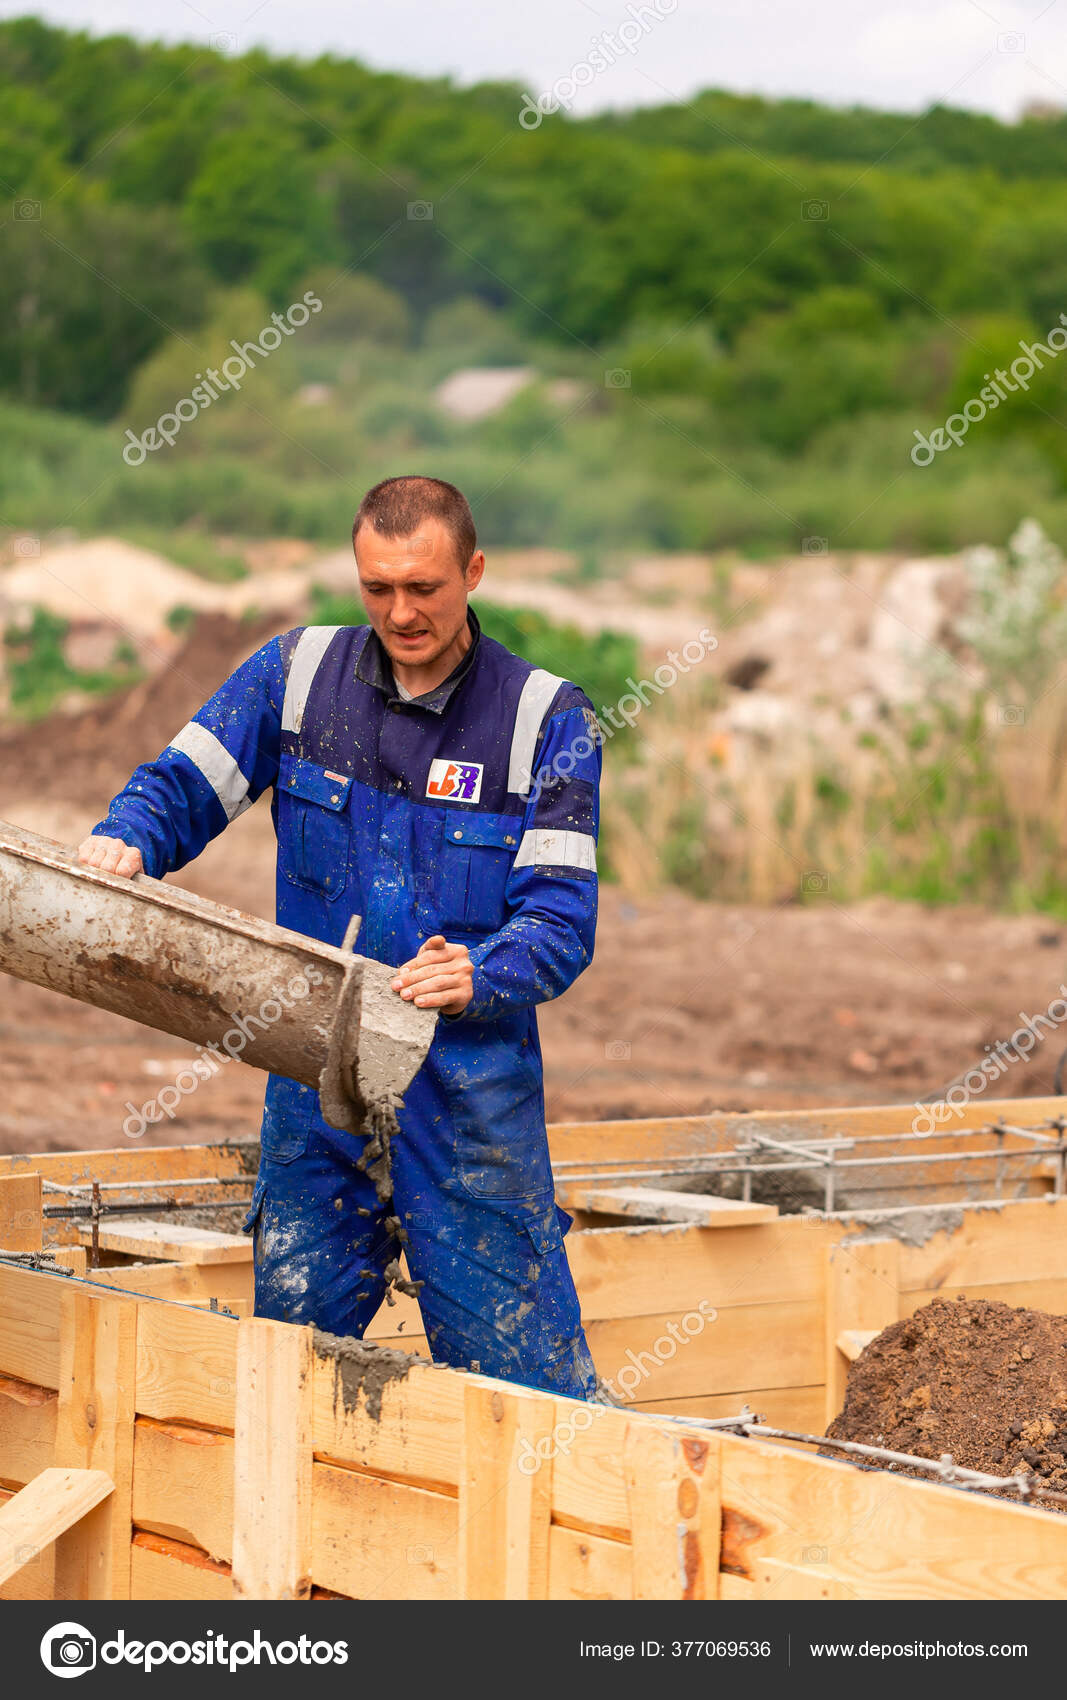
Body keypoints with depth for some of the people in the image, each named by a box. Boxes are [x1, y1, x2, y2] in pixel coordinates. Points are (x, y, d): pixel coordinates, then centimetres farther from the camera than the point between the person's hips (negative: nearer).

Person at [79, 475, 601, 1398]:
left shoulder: (549, 719, -5)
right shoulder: (299, 673, 4)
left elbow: (561, 918, -11)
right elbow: (179, 785, 6)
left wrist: (481, 976, -31)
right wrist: (123, 842, -17)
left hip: (472, 1089, -3)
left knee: (525, 1376, -2)